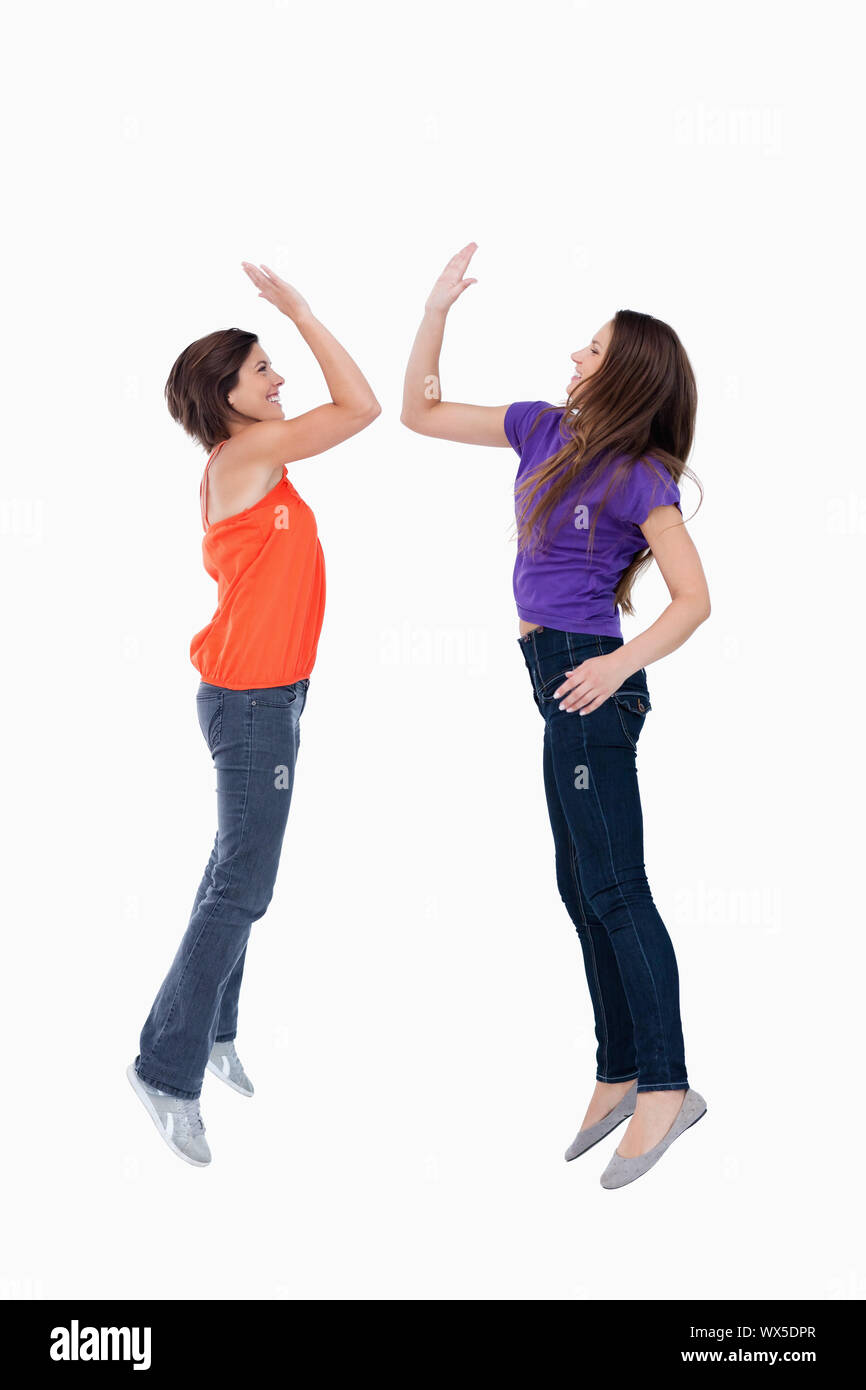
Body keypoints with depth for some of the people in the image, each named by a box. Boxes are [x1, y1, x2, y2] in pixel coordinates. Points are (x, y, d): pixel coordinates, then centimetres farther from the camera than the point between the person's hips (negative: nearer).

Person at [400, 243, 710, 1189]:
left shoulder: (639, 476, -11)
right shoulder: (543, 428, 8)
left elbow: (694, 599, -13)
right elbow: (420, 413, 14)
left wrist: (622, 664, -24)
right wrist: (437, 309, 7)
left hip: (587, 680, -8)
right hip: (556, 676, 8)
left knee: (612, 888, -7)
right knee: (582, 888, 12)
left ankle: (664, 1088, 0)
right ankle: (620, 1075, 21)